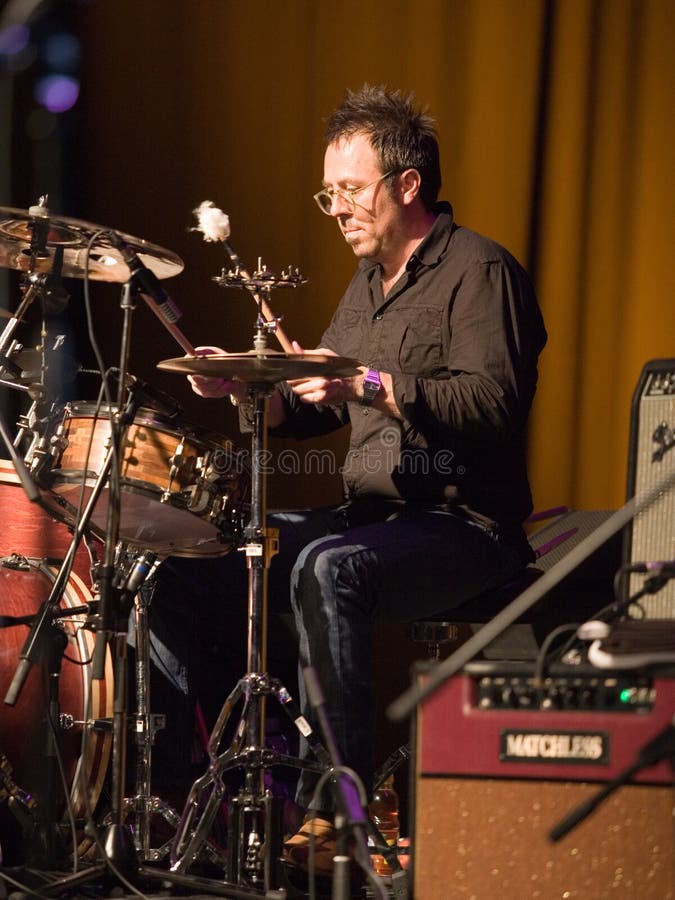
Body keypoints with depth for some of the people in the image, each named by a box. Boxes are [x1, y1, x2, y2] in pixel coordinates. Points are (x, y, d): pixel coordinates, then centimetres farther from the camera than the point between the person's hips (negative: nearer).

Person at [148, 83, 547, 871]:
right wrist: (246, 389, 1)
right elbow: (312, 408, 22)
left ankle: (337, 805, -33)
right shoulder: (368, 285, 18)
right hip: (370, 514, 9)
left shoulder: (479, 271, -10)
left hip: (464, 526, -9)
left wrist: (369, 385, -32)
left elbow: (493, 401, -24)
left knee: (325, 568, -36)